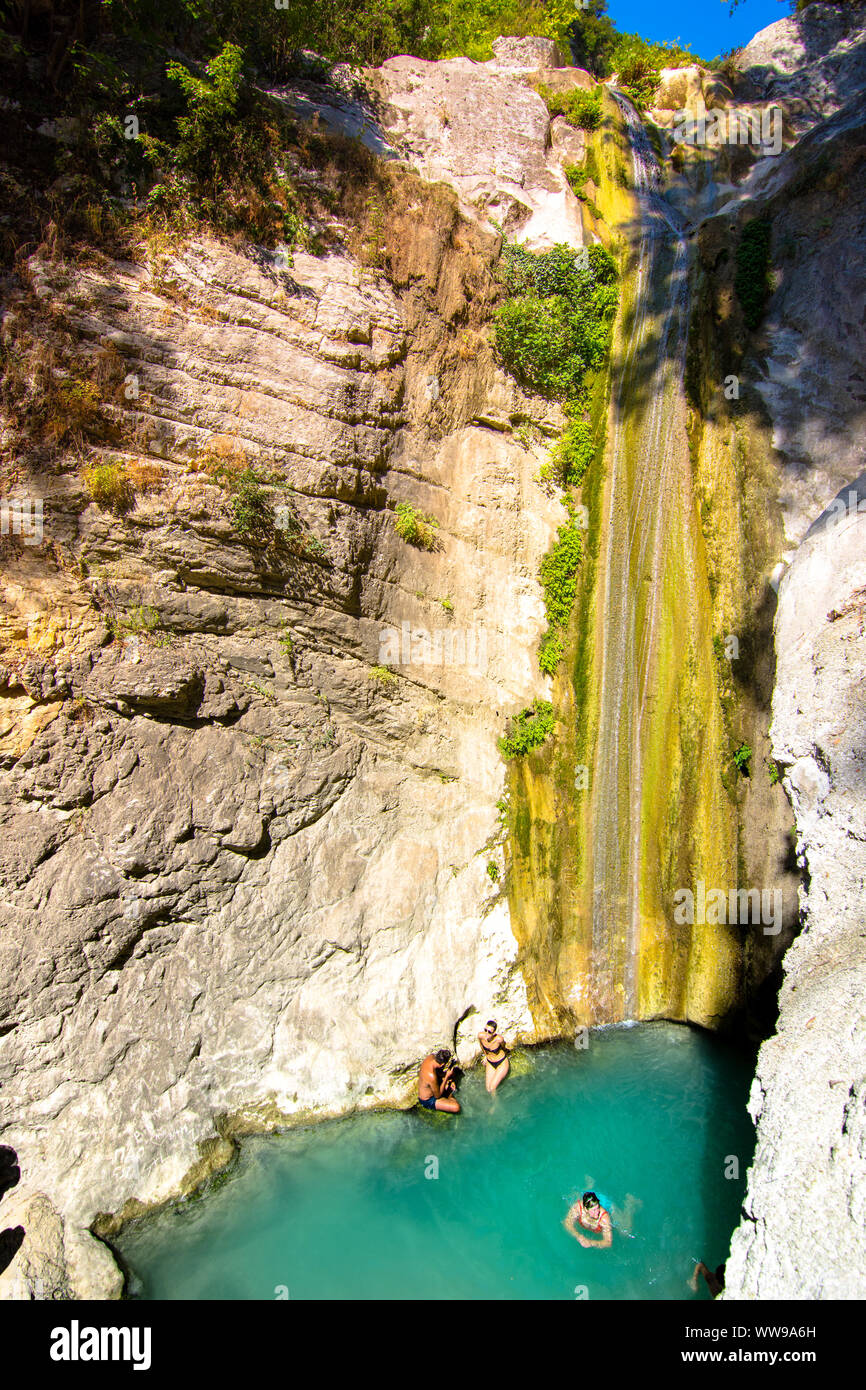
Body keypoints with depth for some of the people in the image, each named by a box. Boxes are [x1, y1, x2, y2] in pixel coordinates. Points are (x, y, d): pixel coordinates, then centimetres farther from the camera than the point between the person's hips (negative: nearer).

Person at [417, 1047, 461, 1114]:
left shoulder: (431, 1057, -16)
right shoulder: (432, 1076, -38)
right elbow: (437, 1095, -22)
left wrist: (449, 1080, -5)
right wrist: (447, 1077, -24)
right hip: (427, 1101, -8)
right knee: (456, 1108, -22)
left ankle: (450, 1097, 18)